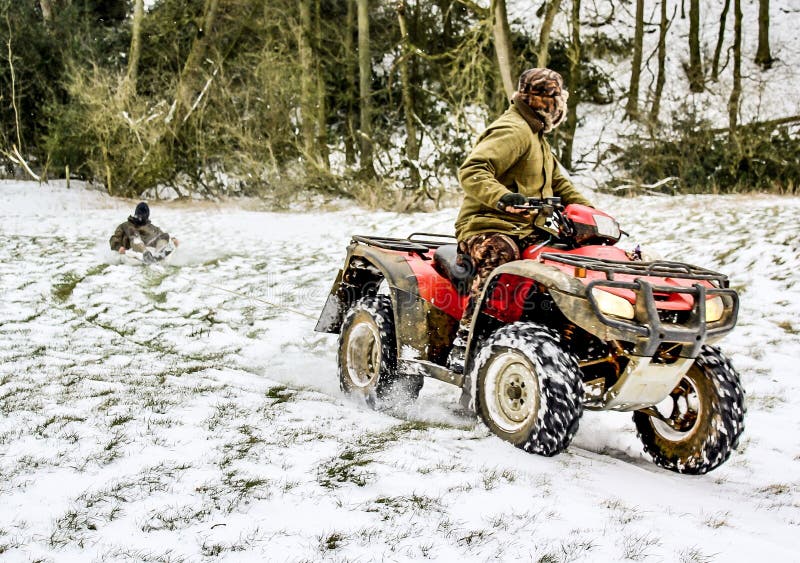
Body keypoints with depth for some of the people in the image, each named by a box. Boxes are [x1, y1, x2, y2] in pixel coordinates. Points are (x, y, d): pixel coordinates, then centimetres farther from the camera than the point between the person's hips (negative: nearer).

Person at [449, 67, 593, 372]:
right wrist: (502, 198, -38)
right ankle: (463, 344, -41)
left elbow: (559, 184, 34)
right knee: (498, 255, -40)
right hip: (486, 226, -9)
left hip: (527, 230, 10)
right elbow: (471, 171, -22)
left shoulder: (537, 136, 26)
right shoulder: (513, 131, -8)